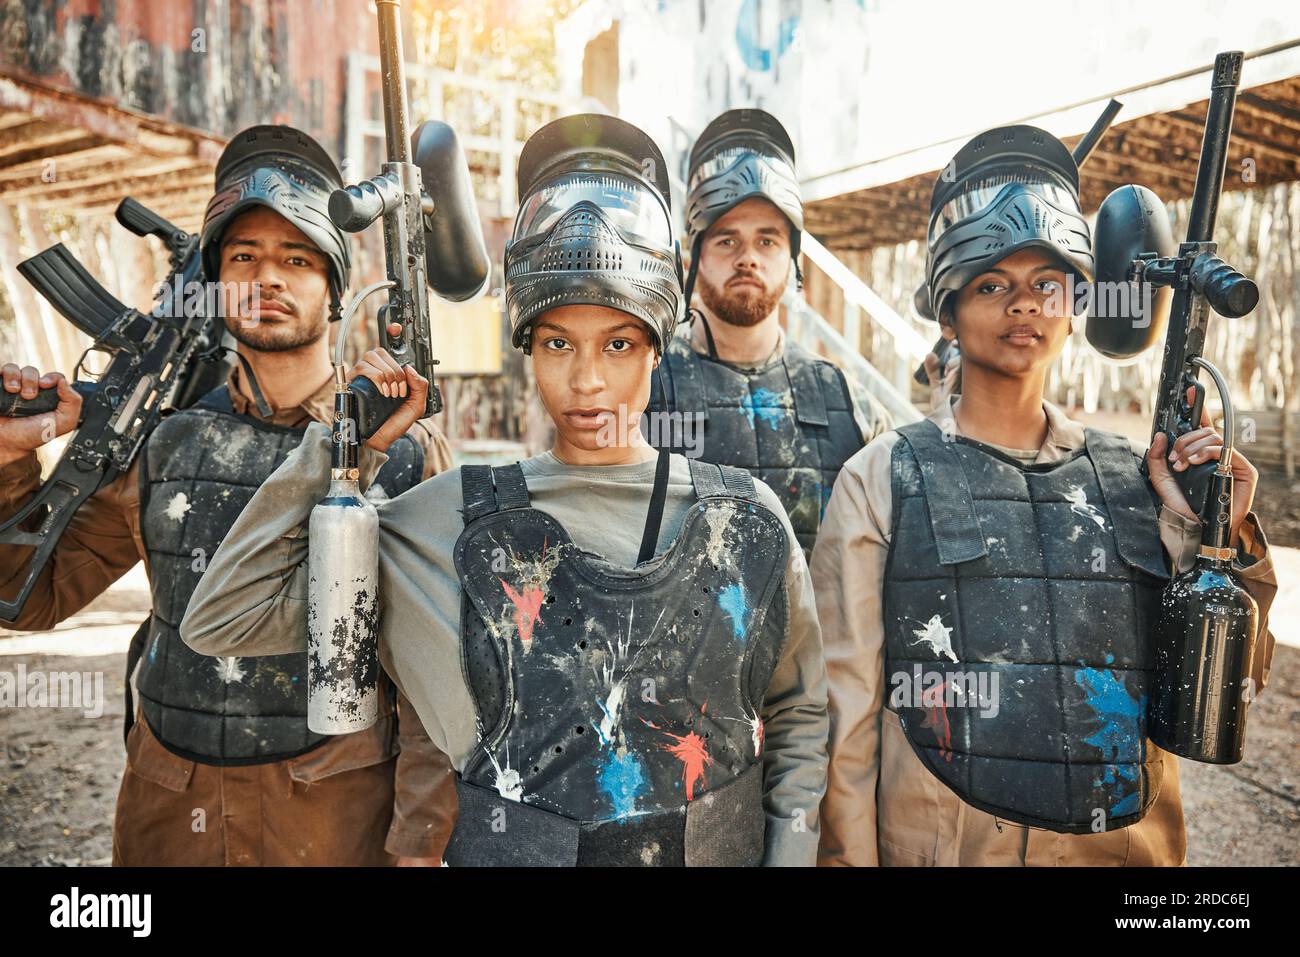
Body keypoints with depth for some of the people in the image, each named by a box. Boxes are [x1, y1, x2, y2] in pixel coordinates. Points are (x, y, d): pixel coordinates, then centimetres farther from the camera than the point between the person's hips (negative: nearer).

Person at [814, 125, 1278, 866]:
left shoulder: (1134, 476, 4)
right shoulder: (883, 479, -6)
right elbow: (845, 710, -6)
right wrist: (850, 855, -7)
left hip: (1131, 844, 4)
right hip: (938, 844, -3)